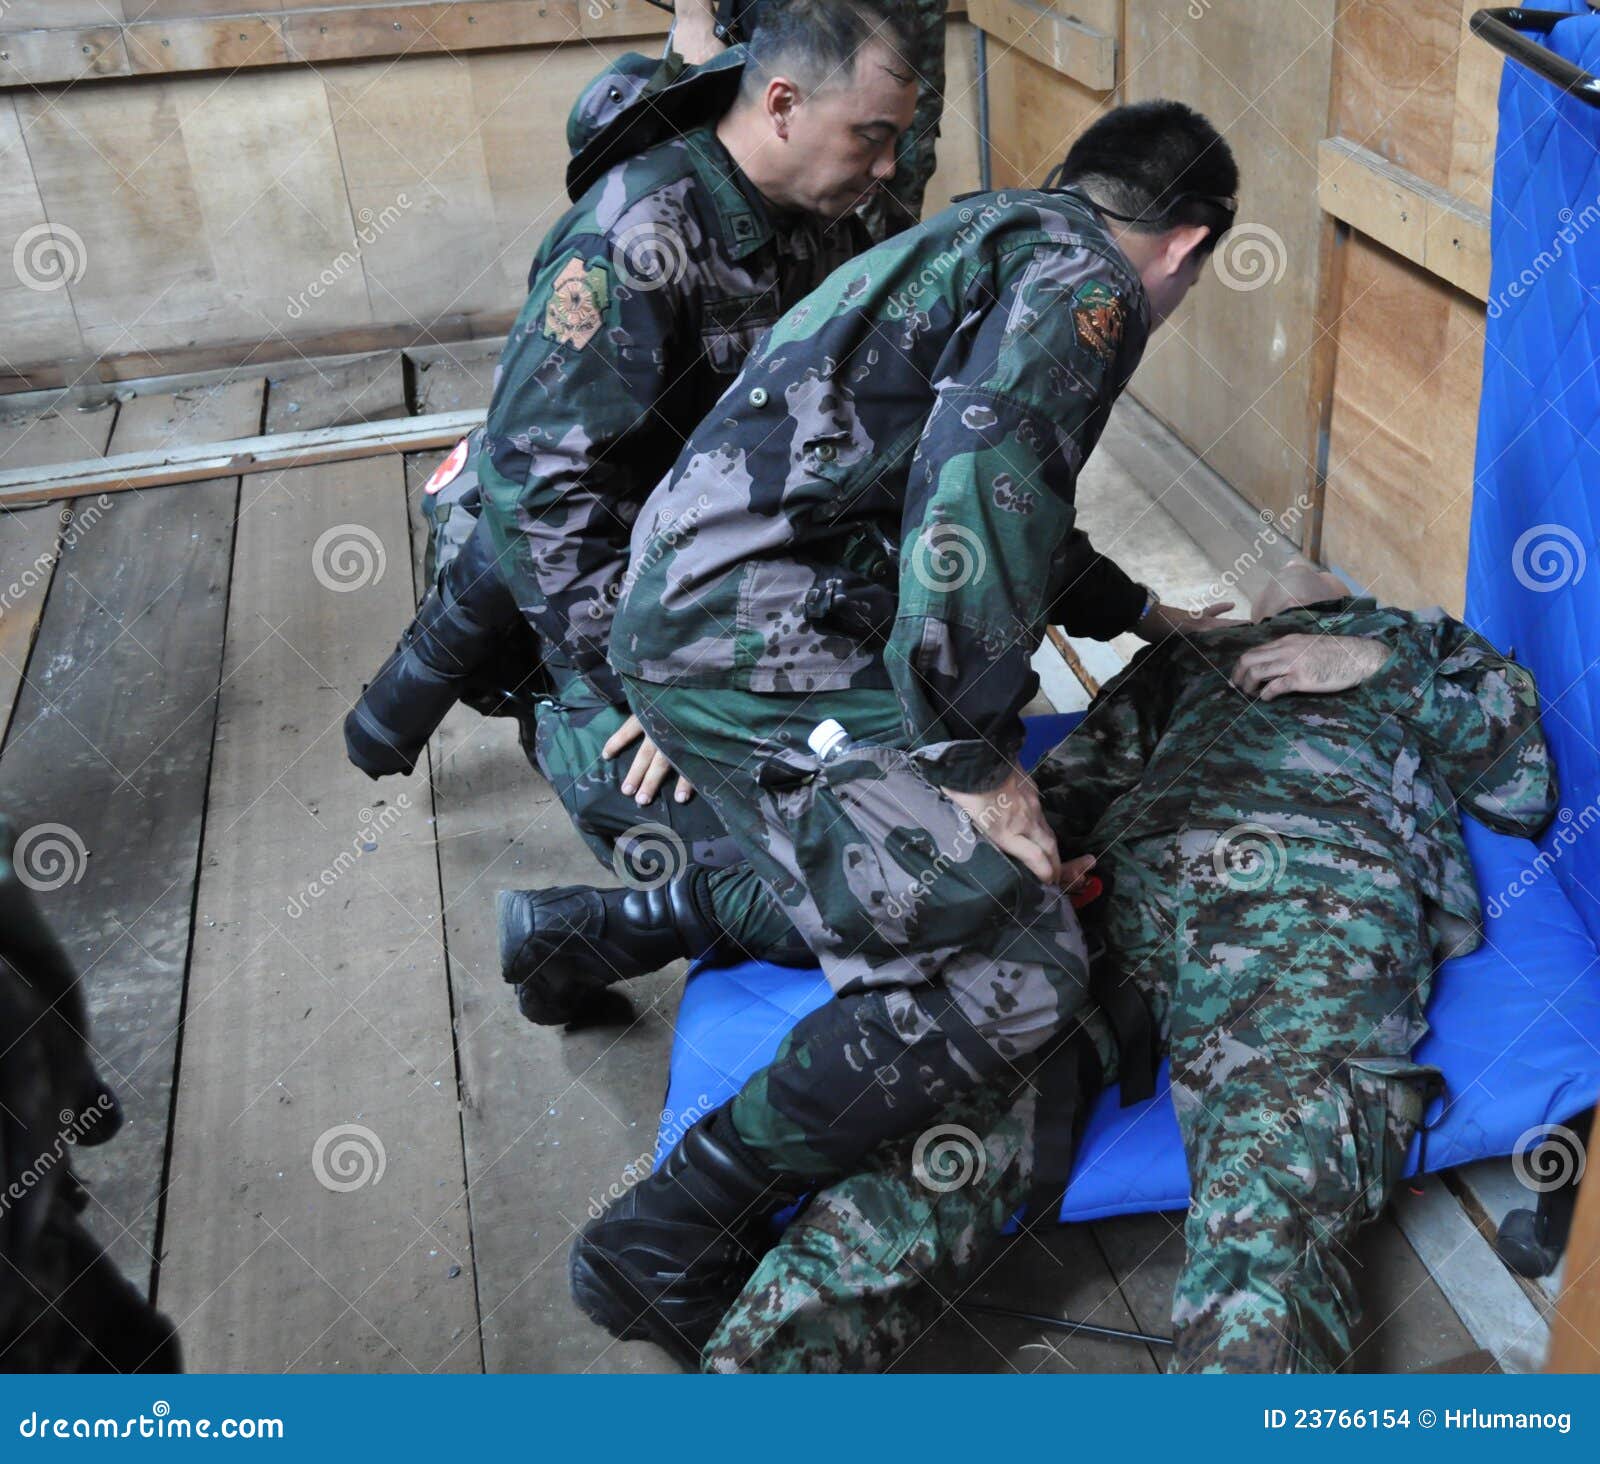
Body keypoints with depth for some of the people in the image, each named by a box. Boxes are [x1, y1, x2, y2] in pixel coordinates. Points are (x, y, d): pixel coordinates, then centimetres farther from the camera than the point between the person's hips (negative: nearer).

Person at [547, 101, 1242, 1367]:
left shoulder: (983, 239, 29)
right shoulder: (1082, 278, -2)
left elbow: (1002, 505, 40)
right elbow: (979, 484, -21)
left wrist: (1141, 614, 50)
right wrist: (980, 758, -16)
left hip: (680, 608, 10)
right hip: (758, 647, -10)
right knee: (1016, 964, -11)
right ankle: (663, 1249, -5)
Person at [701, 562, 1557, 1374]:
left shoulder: (1413, 643, 41)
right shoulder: (1185, 660, 41)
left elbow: (1526, 793, 28)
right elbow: (1072, 790, 25)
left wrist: (1380, 666, 18)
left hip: (1311, 885, 0)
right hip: (1132, 871, 1)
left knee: (1267, 1222, -29)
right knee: (968, 1111, -27)